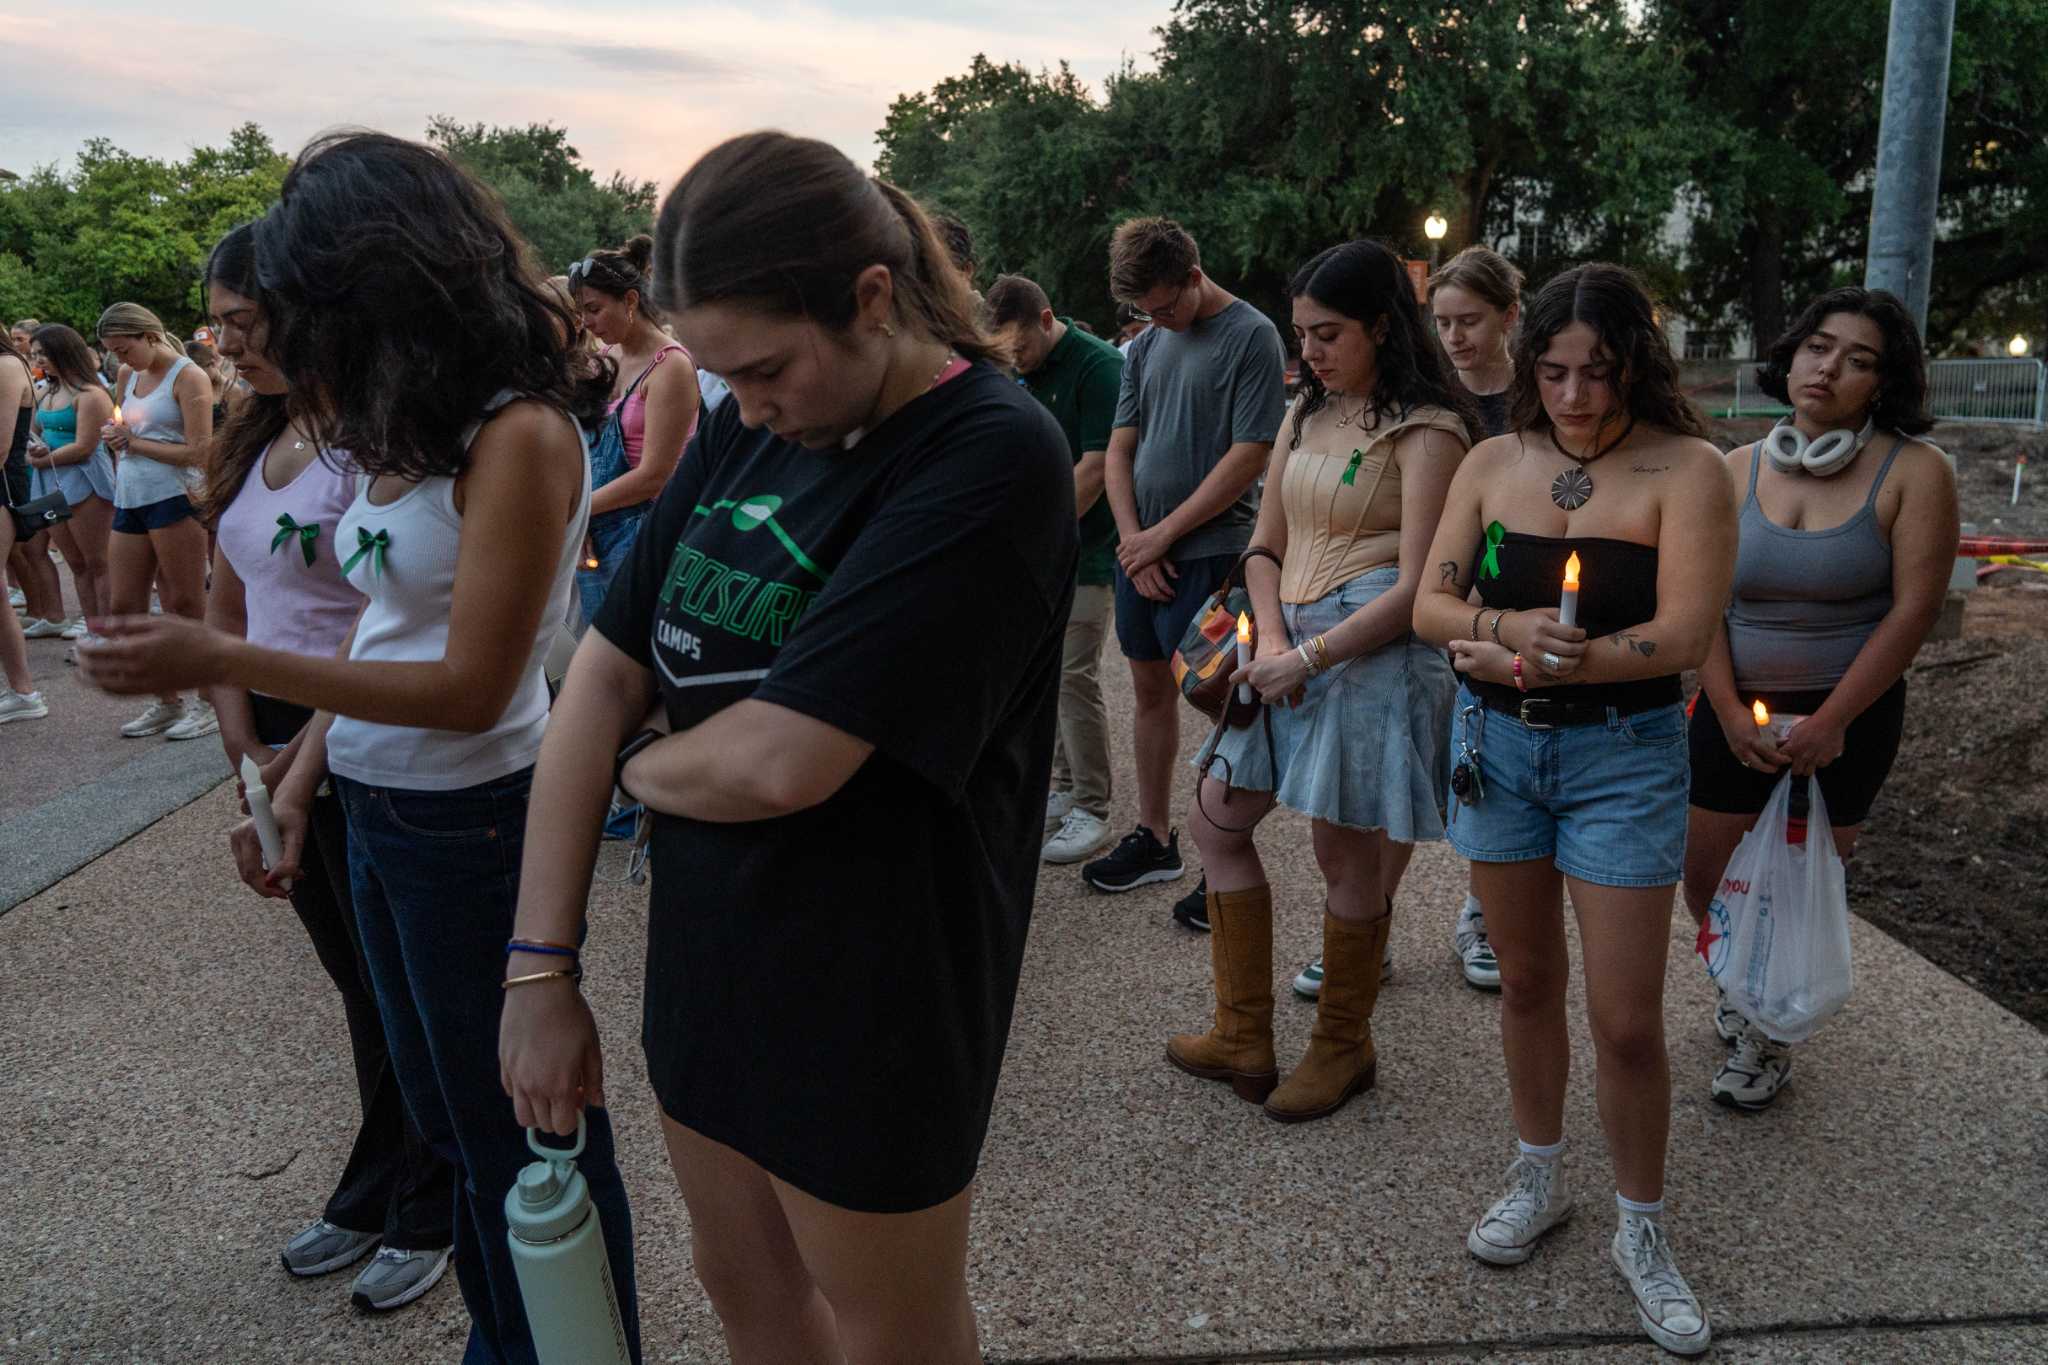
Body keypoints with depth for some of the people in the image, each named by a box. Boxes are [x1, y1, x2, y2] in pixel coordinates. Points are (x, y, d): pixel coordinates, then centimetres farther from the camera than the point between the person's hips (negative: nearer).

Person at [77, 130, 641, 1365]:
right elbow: (385, 633, 10)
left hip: (471, 824, -9)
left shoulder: (519, 434, -20)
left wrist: (222, 662, -21)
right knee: (445, 1109, 22)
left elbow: (471, 686, -22)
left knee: (524, 1132, 7)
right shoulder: (412, 432, 6)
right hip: (377, 811, 9)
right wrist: (301, 776, 7)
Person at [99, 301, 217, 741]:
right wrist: (115, 436, 3)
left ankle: (210, 703, 9)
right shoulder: (129, 376, 14)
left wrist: (135, 443, -8)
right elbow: (119, 432, 26)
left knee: (186, 606, -2)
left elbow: (198, 452, -15)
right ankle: (167, 703, 19)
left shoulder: (188, 377, -7)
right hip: (130, 502, 8)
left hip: (174, 499, -8)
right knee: (123, 607, 8)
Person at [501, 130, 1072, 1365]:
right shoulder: (748, 430, 0)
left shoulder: (994, 457, -24)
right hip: (703, 962, 7)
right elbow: (604, 671, 0)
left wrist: (644, 763, -7)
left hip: (868, 997, -7)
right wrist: (539, 967, -3)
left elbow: (779, 763, -29)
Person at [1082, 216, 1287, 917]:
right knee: (1150, 686, 12)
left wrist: (1164, 533, -11)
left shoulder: (1251, 336, -7)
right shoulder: (1147, 346, 13)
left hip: (1210, 549, -7)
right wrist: (1134, 542, -4)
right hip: (1141, 547, 7)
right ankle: (1153, 839, 25)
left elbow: (1250, 454, -14)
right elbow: (1119, 451, 11)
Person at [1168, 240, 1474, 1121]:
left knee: (1346, 854, 2)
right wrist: (1270, 641, -4)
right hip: (1291, 647, 8)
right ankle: (1243, 1038, 24)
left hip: (1375, 652, -8)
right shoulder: (1307, 413, 14)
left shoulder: (1424, 430, -9)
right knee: (1214, 819, 10)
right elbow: (1265, 547, 14)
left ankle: (1343, 1047, 26)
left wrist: (1308, 657, -17)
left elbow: (1416, 587, -15)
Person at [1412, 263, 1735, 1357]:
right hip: (1497, 744, 4)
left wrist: (1521, 660, -16)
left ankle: (1642, 1234, 23)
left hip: (1623, 754, -3)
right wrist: (1510, 626, -22)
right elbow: (1431, 605, -1)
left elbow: (1682, 636, -18)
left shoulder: (1683, 470, -9)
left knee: (1626, 1019, 0)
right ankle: (1538, 1181, 36)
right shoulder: (1495, 462, 3)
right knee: (1527, 979, 16)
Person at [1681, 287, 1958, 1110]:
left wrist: (1829, 723, -16)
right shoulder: (1740, 469, 0)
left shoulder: (1913, 471, -9)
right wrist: (1728, 711, -13)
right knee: (1704, 875, 9)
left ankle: (1768, 1037, 31)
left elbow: (1913, 610, -13)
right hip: (1734, 712, 3)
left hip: (1848, 718, -3)